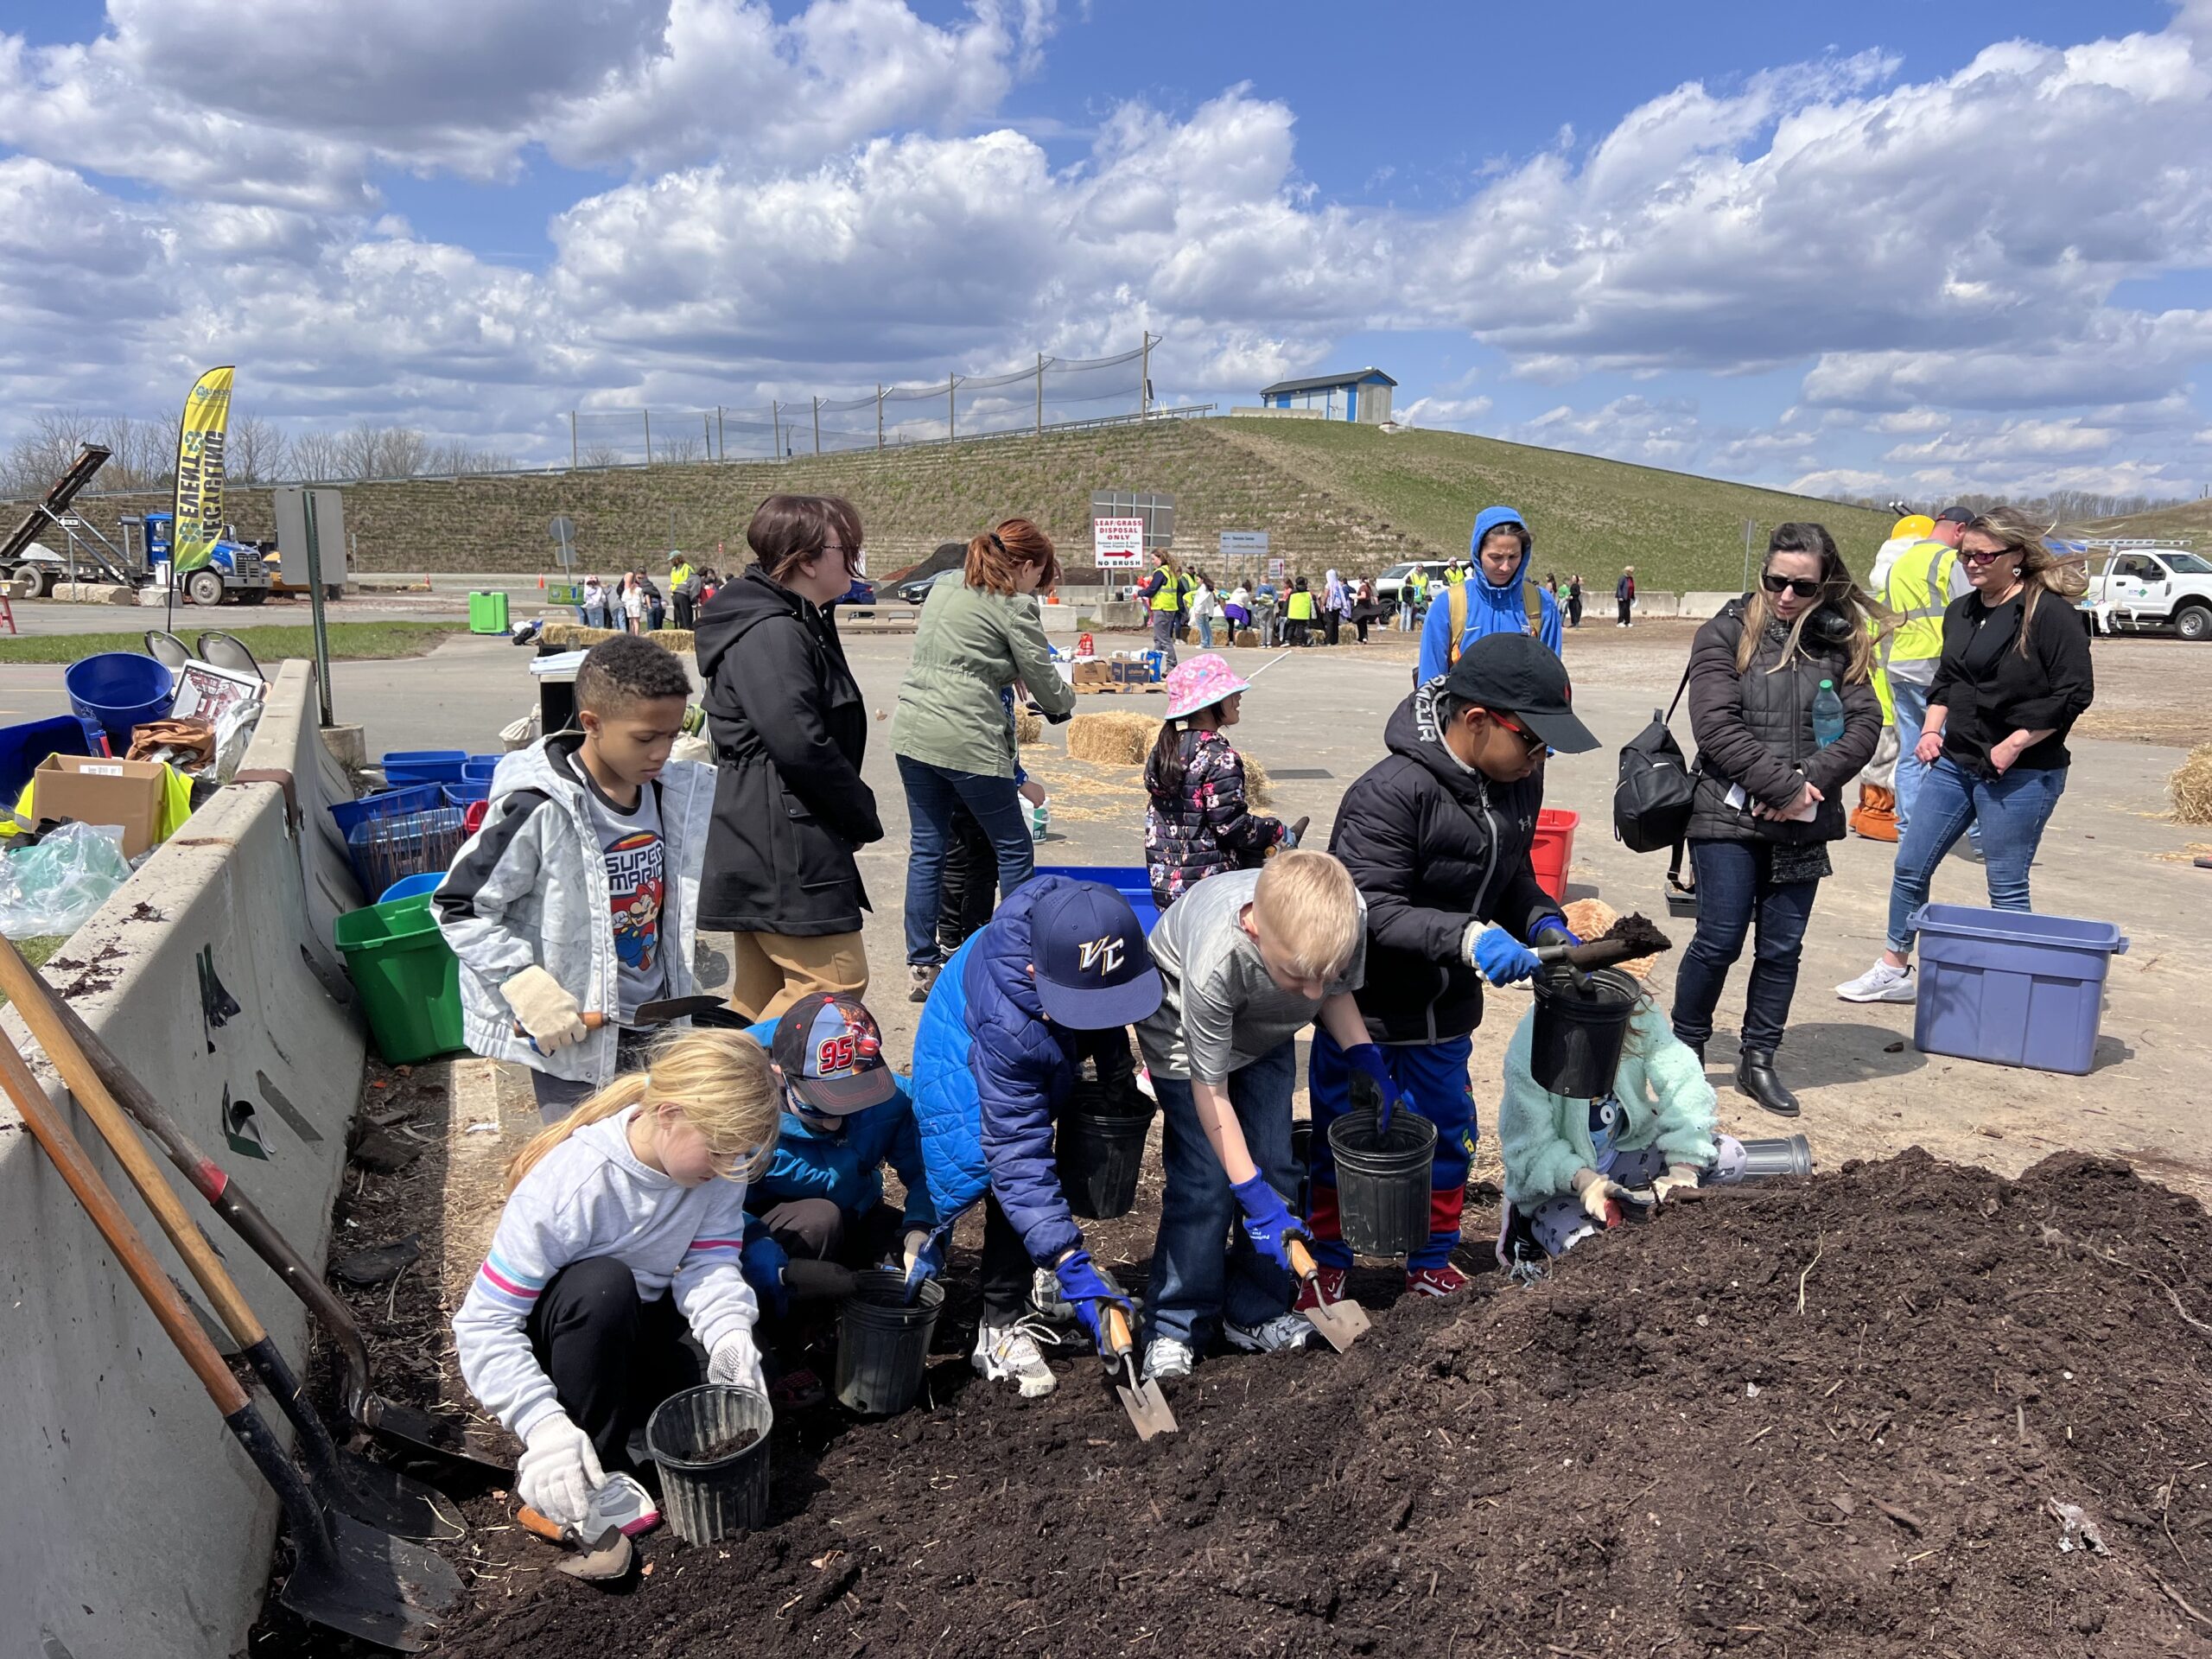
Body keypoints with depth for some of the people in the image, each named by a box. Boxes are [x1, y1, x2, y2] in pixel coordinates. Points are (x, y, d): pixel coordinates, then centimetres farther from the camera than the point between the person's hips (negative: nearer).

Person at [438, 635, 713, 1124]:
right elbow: (458, 908, -14)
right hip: (572, 1036, -6)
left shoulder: (672, 793, -1)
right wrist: (526, 984, -21)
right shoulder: (540, 809, -20)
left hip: (656, 1026, 6)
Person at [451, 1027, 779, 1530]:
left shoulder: (720, 1158, -16)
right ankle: (592, 1476, -19)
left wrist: (729, 1332, -39)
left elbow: (710, 1262, -19)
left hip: (639, 1329, 5)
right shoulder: (567, 1186, -33)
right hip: (560, 1336, -5)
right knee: (604, 1284, -37)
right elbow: (484, 1324, -30)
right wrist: (544, 1425, -42)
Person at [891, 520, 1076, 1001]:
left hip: (911, 732, 7)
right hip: (967, 741, -7)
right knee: (1015, 851, 7)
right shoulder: (1014, 606, -6)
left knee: (927, 849, 13)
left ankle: (919, 966, 16)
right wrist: (1066, 700, 21)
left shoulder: (943, 588, 16)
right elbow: (1045, 684, -2)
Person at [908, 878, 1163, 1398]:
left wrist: (1114, 1058, -2)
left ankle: (1035, 1272, 40)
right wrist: (1072, 1267, -43)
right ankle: (1003, 1327, -4)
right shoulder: (1007, 1030, -48)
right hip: (968, 1072, -6)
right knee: (1014, 1169, -19)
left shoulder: (1084, 923, -35)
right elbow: (1018, 1157, -42)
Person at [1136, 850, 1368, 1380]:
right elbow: (1211, 1091, -29)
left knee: (1275, 1169, 2)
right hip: (1186, 1029, -4)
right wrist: (1255, 1198, -27)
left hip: (1265, 1031, 5)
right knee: (1206, 1181, -10)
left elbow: (1336, 993, -5)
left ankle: (1255, 1314, 19)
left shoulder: (1348, 918, -32)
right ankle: (1173, 1326, 7)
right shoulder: (1217, 961, -44)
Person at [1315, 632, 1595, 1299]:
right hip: (1365, 1011, -7)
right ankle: (1327, 1262, 35)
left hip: (1446, 1010, 7)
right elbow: (1366, 909, -31)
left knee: (1447, 1136, 19)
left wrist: (1544, 924, -10)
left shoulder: (1518, 781, -4)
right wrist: (1466, 937, -42)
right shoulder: (1390, 793, -29)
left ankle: (1432, 1262, 42)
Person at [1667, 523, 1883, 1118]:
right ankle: (1686, 1048, 20)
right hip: (1729, 818, -3)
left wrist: (1813, 780, -15)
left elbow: (1865, 722, 0)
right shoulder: (1726, 634, -4)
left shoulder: (1838, 642, 6)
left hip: (1803, 824, 4)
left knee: (1783, 948, 9)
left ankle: (1759, 1060, 22)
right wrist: (1785, 786, -16)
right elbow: (1718, 728, -13)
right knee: (1719, 942, 1)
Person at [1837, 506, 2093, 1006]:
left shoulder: (2049, 612, -12)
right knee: (1910, 867, 10)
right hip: (1954, 762, 7)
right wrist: (1932, 728, 6)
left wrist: (2014, 744, -18)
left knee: (2007, 888, 2)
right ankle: (1894, 972, 23)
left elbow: (2075, 691, -15)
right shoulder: (1961, 611, 10)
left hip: (2021, 774, -7)